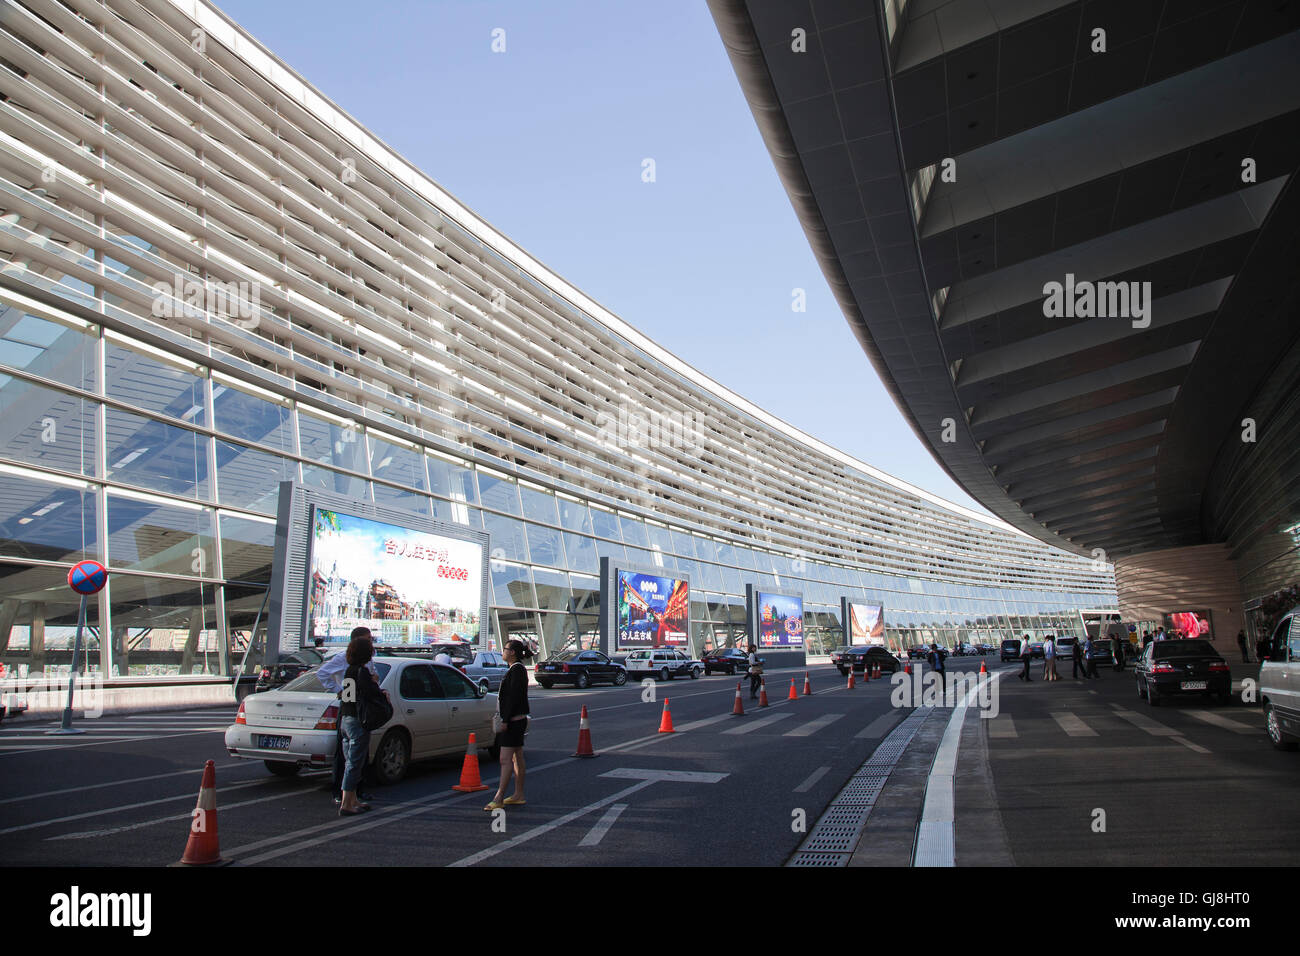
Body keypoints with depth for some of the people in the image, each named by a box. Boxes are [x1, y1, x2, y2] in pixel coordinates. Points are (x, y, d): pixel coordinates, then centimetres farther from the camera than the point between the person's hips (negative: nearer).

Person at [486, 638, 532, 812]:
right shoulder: (517, 669, 16)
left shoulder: (517, 670, -15)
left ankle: (499, 798, -11)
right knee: (517, 758, 13)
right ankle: (518, 795, 19)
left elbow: (513, 697, -21)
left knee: (505, 760, -11)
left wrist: (505, 720, -21)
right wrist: (505, 719, 21)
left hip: (513, 720, -11)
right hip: (516, 720, 11)